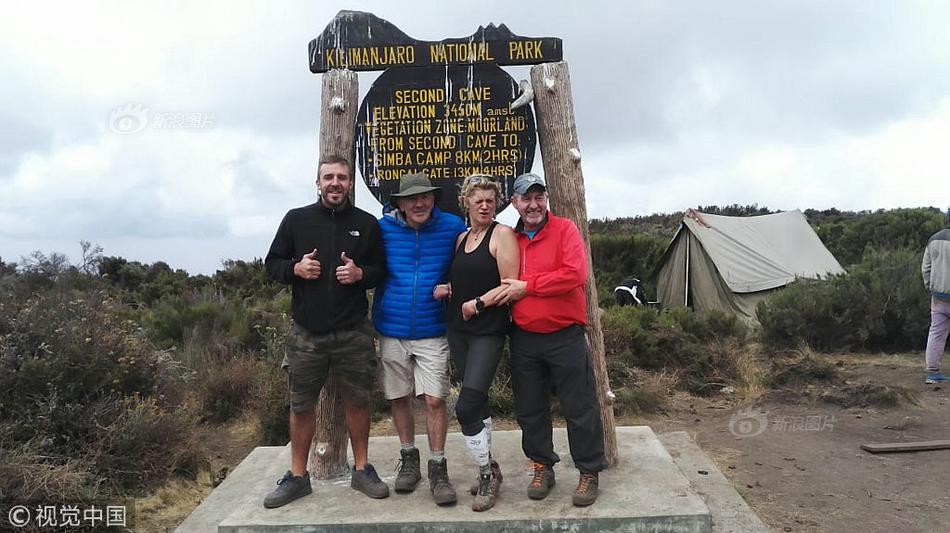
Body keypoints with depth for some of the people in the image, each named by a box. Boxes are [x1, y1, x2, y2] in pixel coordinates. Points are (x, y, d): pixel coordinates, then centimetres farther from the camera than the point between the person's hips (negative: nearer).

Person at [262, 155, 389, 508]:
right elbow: (272, 264, 8)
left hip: (354, 333, 0)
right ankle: (297, 476, 23)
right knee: (301, 405, 8)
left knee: (358, 401, 8)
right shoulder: (296, 220, 4)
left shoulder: (367, 224, 5)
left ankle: (361, 470, 25)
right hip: (306, 333, 0)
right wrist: (296, 268, -13)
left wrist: (360, 274, -12)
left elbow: (382, 270, 9)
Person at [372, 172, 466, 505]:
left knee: (434, 400, -5)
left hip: (433, 333, -1)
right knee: (399, 399, 12)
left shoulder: (452, 227, -3)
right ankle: (409, 459, 31)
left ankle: (438, 469, 11)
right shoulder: (384, 228, -2)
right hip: (392, 331, 2)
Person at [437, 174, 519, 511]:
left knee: (466, 407, -12)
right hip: (458, 329, 7)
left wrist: (478, 303, -14)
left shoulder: (502, 234, -6)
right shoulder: (461, 238, 14)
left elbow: (510, 286, -12)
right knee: (477, 402, 12)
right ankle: (488, 469, 24)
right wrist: (444, 289, 5)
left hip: (488, 331, -7)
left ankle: (487, 472, 5)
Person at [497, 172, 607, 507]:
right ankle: (542, 467, 30)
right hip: (524, 338, 4)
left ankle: (589, 472, 19)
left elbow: (575, 274, -20)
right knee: (530, 410, 13)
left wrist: (527, 286, -17)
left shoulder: (564, 229, -6)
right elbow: (502, 284, 19)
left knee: (579, 407, 4)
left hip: (565, 336, -4)